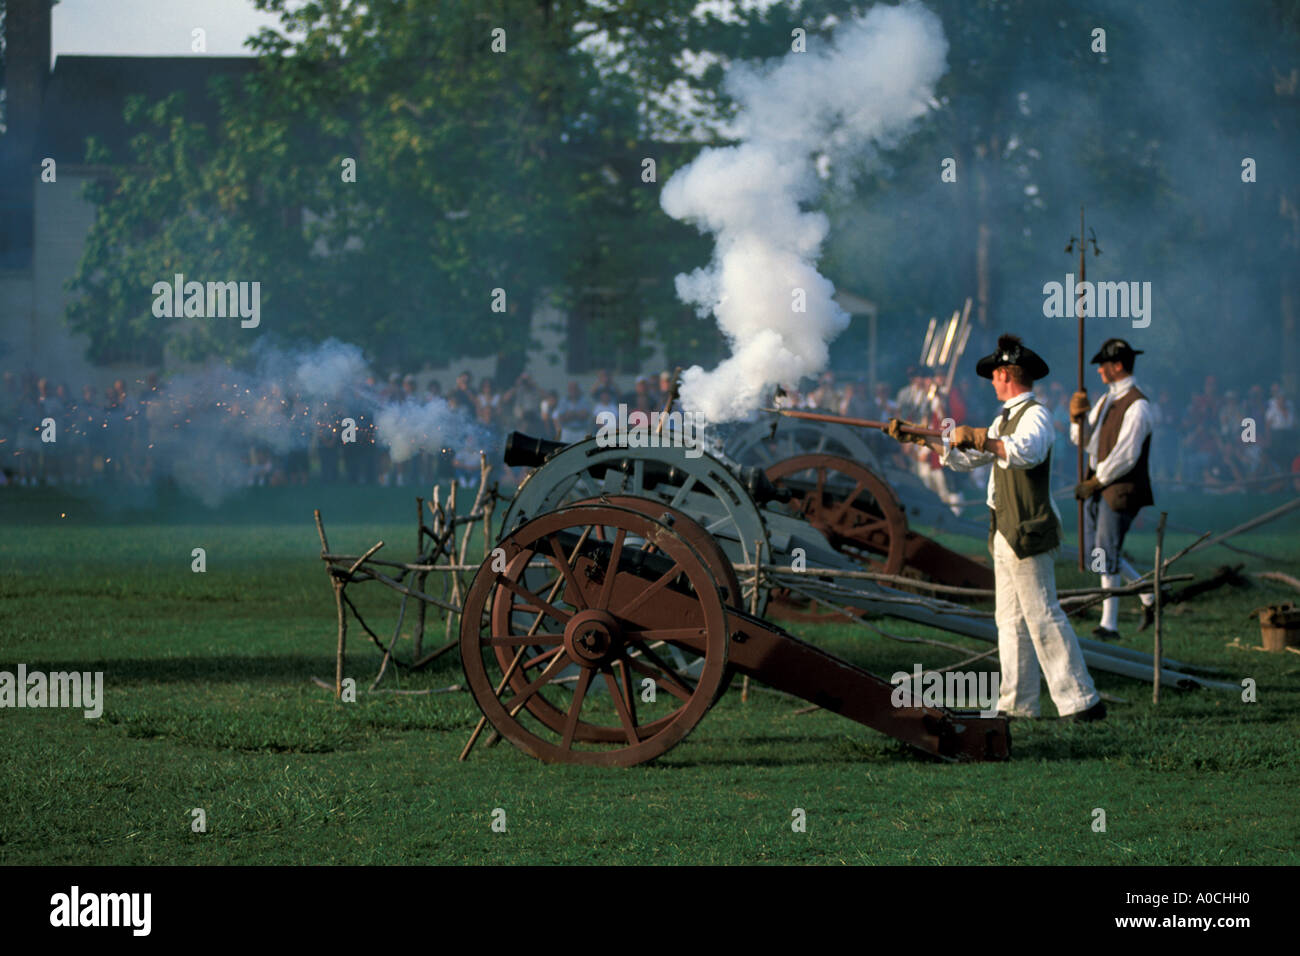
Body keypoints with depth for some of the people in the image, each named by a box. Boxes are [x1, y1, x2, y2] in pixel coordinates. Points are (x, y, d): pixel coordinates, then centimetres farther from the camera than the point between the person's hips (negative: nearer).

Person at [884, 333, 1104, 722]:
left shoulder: (1035, 416, -12)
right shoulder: (1005, 419, 19)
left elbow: (1027, 451, -34)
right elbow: (966, 458, 28)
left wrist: (978, 438, -39)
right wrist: (920, 439, 25)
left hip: (1027, 533, -10)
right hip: (1006, 535, 10)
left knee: (1042, 617, -12)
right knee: (1010, 619, 11)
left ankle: (1082, 702, -11)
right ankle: (1017, 705, 15)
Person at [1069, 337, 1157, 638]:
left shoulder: (1137, 406, -15)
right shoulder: (1106, 400, 14)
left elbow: (1126, 456, -20)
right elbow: (1083, 440, 18)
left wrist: (1094, 482, -16)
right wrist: (1077, 416, -2)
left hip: (1121, 489, -9)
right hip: (1098, 485, 9)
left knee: (1107, 554, -6)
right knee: (1096, 554, 11)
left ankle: (1109, 624, 1)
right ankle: (1148, 597, 24)